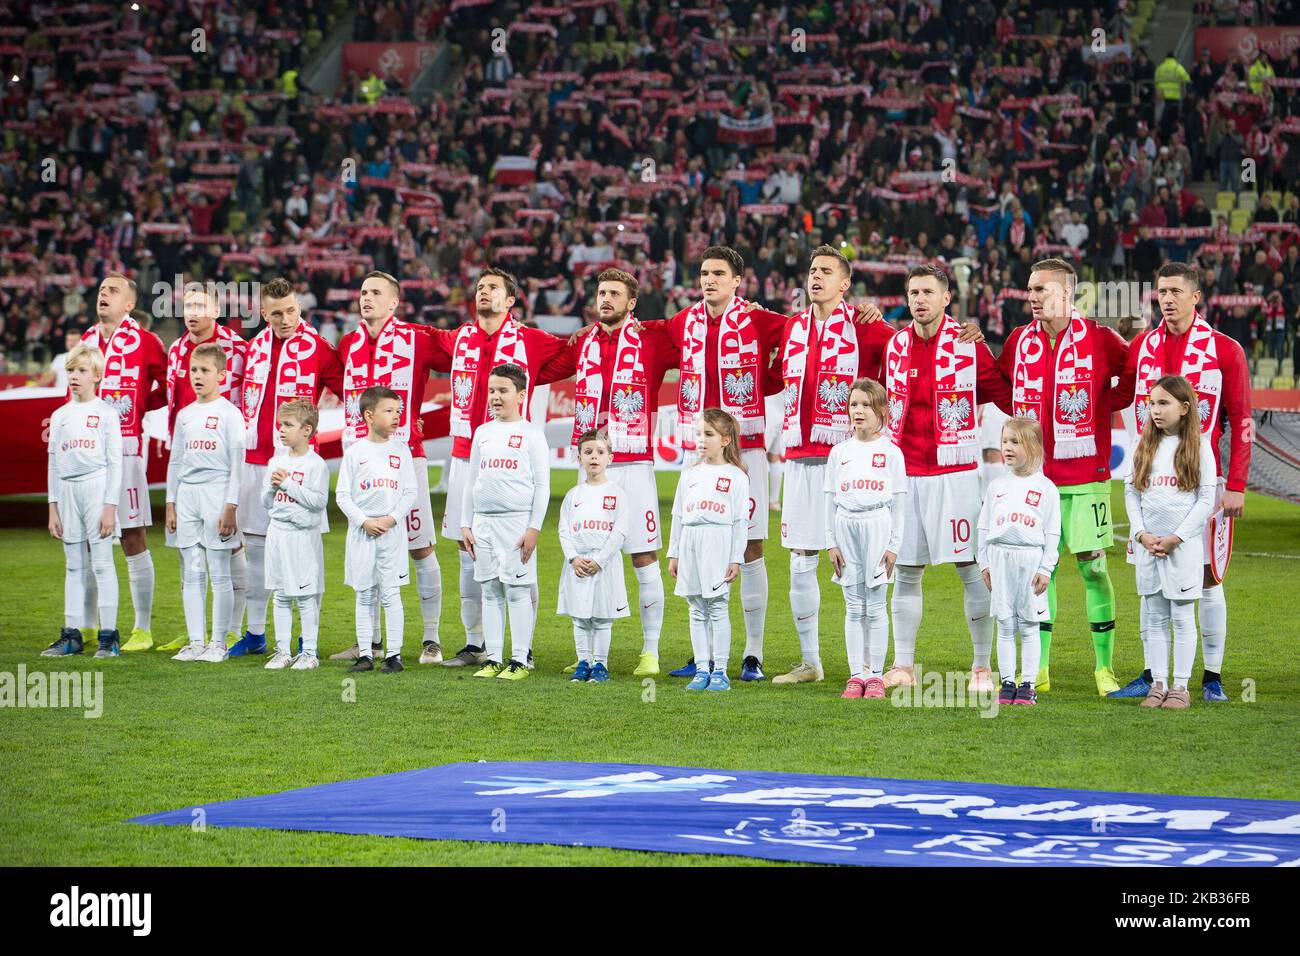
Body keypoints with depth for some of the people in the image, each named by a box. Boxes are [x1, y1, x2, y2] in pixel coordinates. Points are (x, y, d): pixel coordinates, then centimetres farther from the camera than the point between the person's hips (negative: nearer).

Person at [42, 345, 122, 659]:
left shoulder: (106, 413, -1)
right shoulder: (60, 416, 13)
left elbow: (115, 462, -3)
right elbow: (54, 464, 15)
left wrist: (111, 506, -9)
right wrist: (53, 509, 9)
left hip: (97, 487, -5)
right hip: (67, 490, 5)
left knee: (102, 562, -5)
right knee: (74, 566, 8)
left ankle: (108, 634, -2)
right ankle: (71, 635, 10)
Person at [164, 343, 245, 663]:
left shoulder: (230, 414, -3)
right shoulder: (184, 415, 14)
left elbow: (237, 463, -6)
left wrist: (230, 507, -12)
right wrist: (171, 503, 12)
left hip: (216, 492, -6)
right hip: (187, 494, 6)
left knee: (219, 573, -2)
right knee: (190, 573, 5)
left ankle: (218, 642, 2)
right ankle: (195, 641, 9)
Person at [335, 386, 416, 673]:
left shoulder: (400, 450, 4)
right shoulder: (355, 452, 1)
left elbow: (410, 492, 3)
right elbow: (342, 494, 0)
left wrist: (391, 519, -10)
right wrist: (363, 521, -11)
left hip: (392, 531, 0)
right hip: (361, 531, 0)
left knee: (390, 594, -1)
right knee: (364, 595, 5)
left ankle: (394, 655, 2)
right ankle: (365, 654, 10)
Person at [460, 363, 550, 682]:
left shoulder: (531, 433, 0)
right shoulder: (482, 433, 14)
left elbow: (542, 485, -3)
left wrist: (534, 528, -10)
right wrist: (465, 524, 12)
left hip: (517, 521, -5)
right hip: (484, 522, 5)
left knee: (518, 590, -5)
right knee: (490, 591, 6)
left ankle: (519, 660, -1)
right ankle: (493, 658, 10)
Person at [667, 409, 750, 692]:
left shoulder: (736, 476, 0)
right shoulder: (690, 475, 15)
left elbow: (740, 521, -2)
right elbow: (678, 516, 17)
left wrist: (736, 559, -7)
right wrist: (673, 554, 13)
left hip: (719, 545, -5)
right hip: (690, 545, 5)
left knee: (718, 609, -4)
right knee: (697, 611, 6)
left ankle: (720, 671, 0)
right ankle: (701, 670, 9)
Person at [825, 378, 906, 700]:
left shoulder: (891, 452, 1)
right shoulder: (839, 452, 9)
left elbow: (899, 502, 1)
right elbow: (830, 499, 10)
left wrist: (894, 545, -4)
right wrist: (831, 543, 4)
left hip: (878, 526, -3)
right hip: (846, 527, 3)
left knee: (875, 607, 0)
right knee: (853, 607, 5)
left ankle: (876, 675, 5)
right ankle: (856, 675, 8)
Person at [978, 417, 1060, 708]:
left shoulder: (1045, 487, 1)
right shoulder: (996, 486, 10)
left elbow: (1052, 533, 0)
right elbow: (984, 527, 13)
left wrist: (1046, 568, -6)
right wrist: (985, 563, 7)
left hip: (1031, 558, -3)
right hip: (1000, 556, 3)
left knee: (1029, 626, 1)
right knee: (1005, 626, 4)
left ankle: (1028, 684, 6)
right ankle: (1007, 683, 8)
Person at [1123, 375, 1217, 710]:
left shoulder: (1198, 446, -3)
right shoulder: (1145, 446, 9)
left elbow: (1206, 499, -6)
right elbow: (1131, 491, 8)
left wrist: (1176, 537, -12)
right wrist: (1141, 533, -6)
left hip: (1183, 544, -4)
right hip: (1148, 544, 4)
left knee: (1182, 616, 0)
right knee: (1154, 617, 6)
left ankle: (1180, 687, 5)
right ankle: (1158, 685, 11)